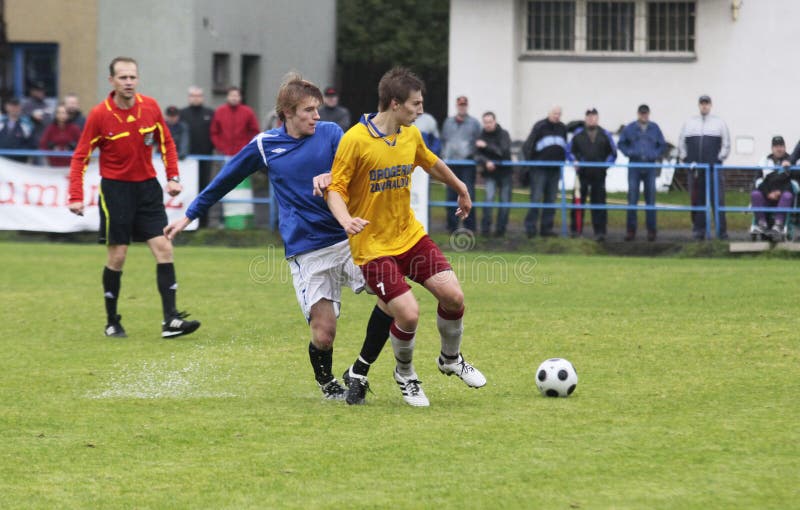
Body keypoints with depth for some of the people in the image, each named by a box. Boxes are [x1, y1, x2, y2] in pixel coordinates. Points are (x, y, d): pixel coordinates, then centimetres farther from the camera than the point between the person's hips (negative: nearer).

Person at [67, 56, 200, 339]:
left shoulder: (150, 107, -2)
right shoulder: (99, 115, -11)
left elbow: (166, 143, 11)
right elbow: (80, 157, -5)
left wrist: (173, 177, 0)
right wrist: (76, 196, -13)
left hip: (147, 188, 3)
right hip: (116, 189, -3)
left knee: (164, 249, -7)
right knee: (117, 257, -1)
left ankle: (170, 320, -7)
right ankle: (112, 322, 15)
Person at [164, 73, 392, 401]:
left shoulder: (329, 133, 5)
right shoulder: (264, 145, 4)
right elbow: (225, 180, 17)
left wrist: (332, 177, -31)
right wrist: (189, 216, 24)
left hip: (347, 238, 2)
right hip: (306, 250, -1)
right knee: (323, 333, -9)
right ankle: (327, 385, 23)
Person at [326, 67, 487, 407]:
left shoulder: (411, 135, 4)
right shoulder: (355, 140, -16)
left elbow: (432, 164, 25)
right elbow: (335, 189, -13)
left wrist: (461, 189, 39)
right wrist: (345, 219, -32)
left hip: (411, 235, 6)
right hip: (373, 245, -6)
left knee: (453, 296, -7)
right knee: (408, 314, -16)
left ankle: (451, 359, 23)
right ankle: (405, 375, 14)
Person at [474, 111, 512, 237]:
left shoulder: (503, 134, -6)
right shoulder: (481, 137, -2)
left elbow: (504, 152, -18)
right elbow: (477, 156, -9)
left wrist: (487, 146, -21)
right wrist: (486, 162, -30)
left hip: (504, 171, 0)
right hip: (489, 174, 0)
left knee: (505, 201, 1)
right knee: (489, 197, -17)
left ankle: (500, 228, 12)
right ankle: (485, 227, -12)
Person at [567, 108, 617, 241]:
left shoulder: (605, 135, 8)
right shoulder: (578, 134, 7)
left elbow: (613, 153, 12)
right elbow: (569, 151, 11)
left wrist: (606, 164, -4)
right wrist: (575, 161, -7)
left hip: (599, 174, 0)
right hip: (582, 174, 0)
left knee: (599, 203, -1)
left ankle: (600, 231, 0)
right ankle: (576, 229, 11)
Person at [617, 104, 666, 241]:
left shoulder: (654, 128, 6)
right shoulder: (630, 128, 2)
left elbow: (662, 145, 13)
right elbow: (621, 143, 9)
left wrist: (656, 155, -4)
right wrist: (629, 152, -8)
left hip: (650, 166, 1)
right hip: (634, 166, -1)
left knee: (650, 198, 3)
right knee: (632, 198, -4)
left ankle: (651, 229, 7)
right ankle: (630, 229, 1)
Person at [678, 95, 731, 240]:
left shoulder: (719, 123, 9)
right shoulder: (689, 123, 14)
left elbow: (726, 143, 7)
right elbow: (681, 143, 16)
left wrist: (720, 158, -2)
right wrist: (685, 158, 6)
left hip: (714, 168, -2)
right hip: (694, 168, 2)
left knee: (718, 199, -8)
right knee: (697, 200, 3)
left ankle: (722, 230, -7)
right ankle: (698, 230, 8)